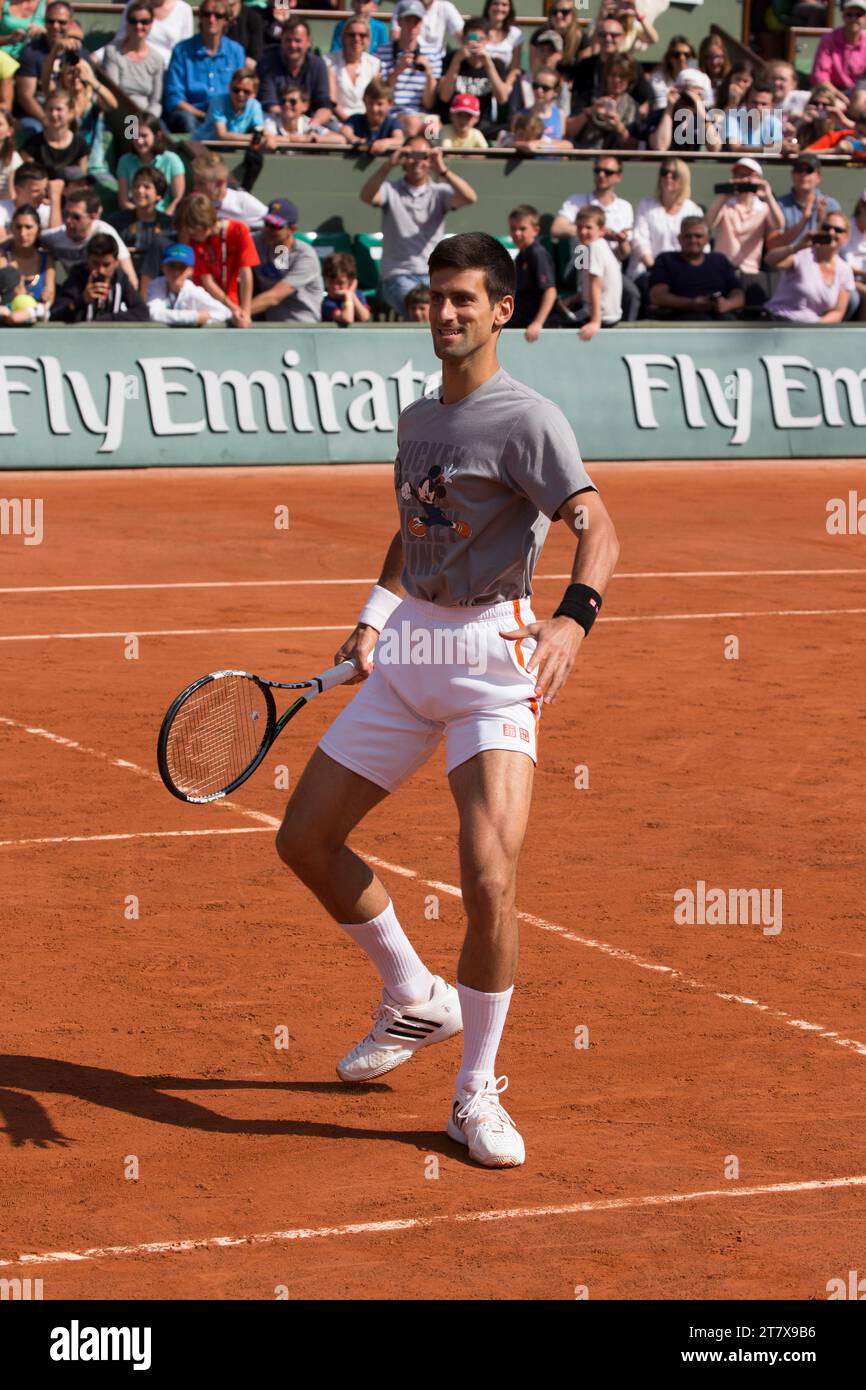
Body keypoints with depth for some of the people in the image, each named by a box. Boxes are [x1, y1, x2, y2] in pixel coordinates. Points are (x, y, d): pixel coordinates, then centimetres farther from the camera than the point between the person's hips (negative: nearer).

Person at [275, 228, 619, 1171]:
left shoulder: (525, 419, -10)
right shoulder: (417, 419, 13)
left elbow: (596, 530, -19)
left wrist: (572, 618, -37)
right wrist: (375, 618, 12)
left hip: (491, 657, -7)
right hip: (407, 653, 8)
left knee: (489, 875, -20)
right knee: (305, 841, 8)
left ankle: (476, 1095, -3)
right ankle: (414, 1002, 30)